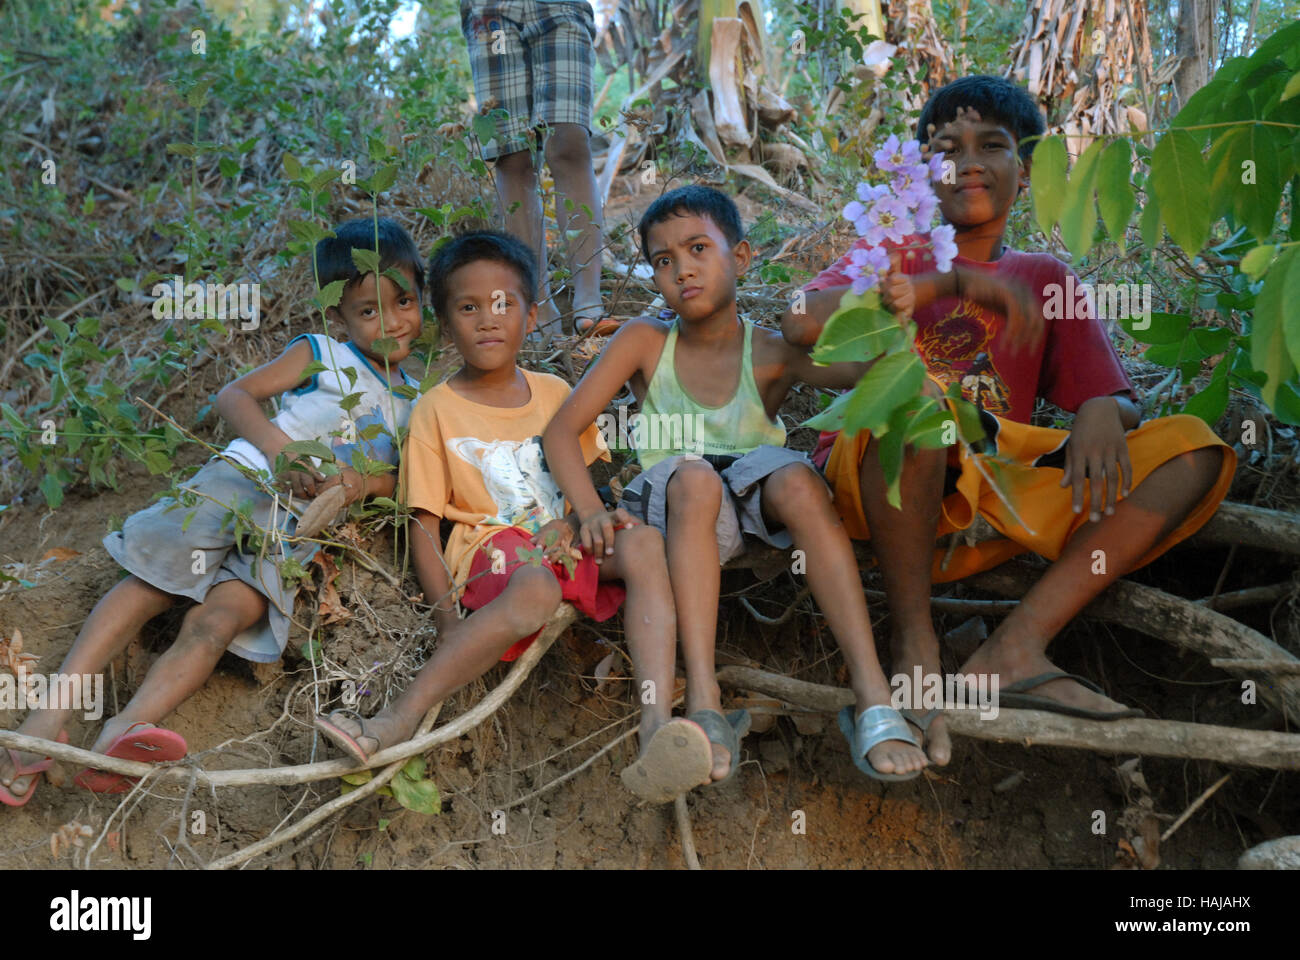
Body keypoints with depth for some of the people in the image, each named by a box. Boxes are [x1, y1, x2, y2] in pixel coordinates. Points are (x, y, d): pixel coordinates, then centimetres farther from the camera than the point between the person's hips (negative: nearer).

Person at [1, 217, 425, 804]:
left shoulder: (413, 402, 19)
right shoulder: (319, 354, 9)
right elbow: (235, 394, 1)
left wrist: (368, 484, -5)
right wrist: (277, 445, -18)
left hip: (301, 529, 1)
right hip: (245, 480, -1)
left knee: (219, 619, -22)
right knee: (150, 584, -18)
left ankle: (120, 734, -41)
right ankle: (50, 715, -21)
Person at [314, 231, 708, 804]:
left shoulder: (555, 393, 18)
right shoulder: (437, 410, 6)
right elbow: (424, 524, 2)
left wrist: (571, 522, -5)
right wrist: (446, 616, -12)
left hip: (566, 546, 4)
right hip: (492, 550, -4)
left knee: (643, 542, -29)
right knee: (534, 589, -39)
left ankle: (656, 730, -44)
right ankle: (401, 721, -42)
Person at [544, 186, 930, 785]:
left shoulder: (771, 353, -1)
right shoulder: (644, 342, 2)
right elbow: (562, 430, -2)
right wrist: (590, 511, -19)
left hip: (757, 501, 0)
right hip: (676, 503, 0)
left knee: (797, 479, -33)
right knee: (694, 476, -34)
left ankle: (873, 698, -39)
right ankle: (704, 702, -45)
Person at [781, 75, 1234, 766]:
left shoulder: (1047, 280, 19)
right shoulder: (899, 253, 11)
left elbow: (1118, 399, 13)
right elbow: (802, 322, -10)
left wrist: (1104, 410, -13)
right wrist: (951, 282, -15)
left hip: (998, 493, 4)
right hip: (878, 487, -3)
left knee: (1195, 449, -10)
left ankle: (1017, 647, -24)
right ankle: (913, 641, -20)